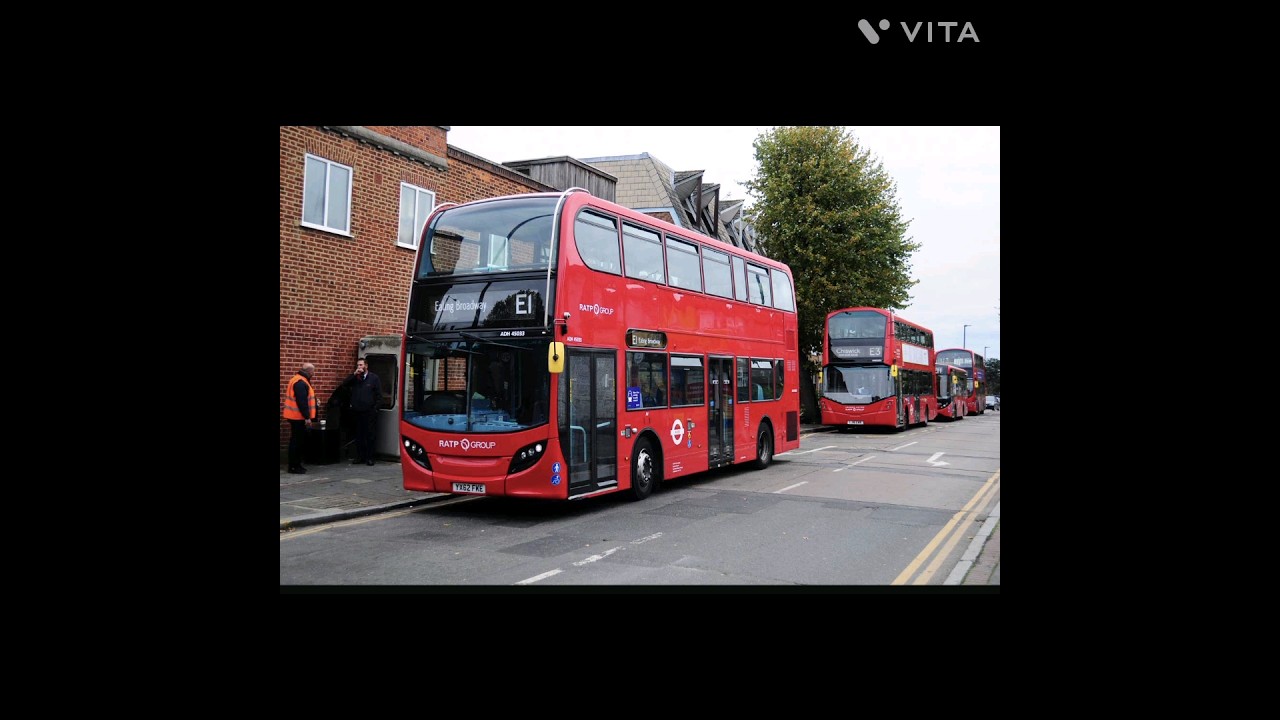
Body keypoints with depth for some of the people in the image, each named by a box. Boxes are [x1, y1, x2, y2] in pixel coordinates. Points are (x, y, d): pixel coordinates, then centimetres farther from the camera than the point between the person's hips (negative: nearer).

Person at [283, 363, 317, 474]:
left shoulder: (298, 380, 14)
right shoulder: (301, 383, -19)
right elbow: (302, 402, -23)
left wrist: (314, 402, 21)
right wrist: (307, 417, -23)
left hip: (296, 416, 10)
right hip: (298, 416, -10)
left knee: (297, 440, 15)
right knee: (297, 441, -5)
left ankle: (295, 464, 21)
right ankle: (294, 466, 0)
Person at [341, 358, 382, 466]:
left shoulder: (374, 378, 2)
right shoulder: (354, 378, 13)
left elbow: (379, 395, -1)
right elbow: (344, 384, -3)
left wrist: (375, 408, -8)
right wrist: (354, 374, -9)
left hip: (369, 412, -4)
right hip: (357, 412, 4)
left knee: (370, 435, 0)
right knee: (358, 436, 8)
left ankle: (369, 457, 6)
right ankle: (360, 457, 15)